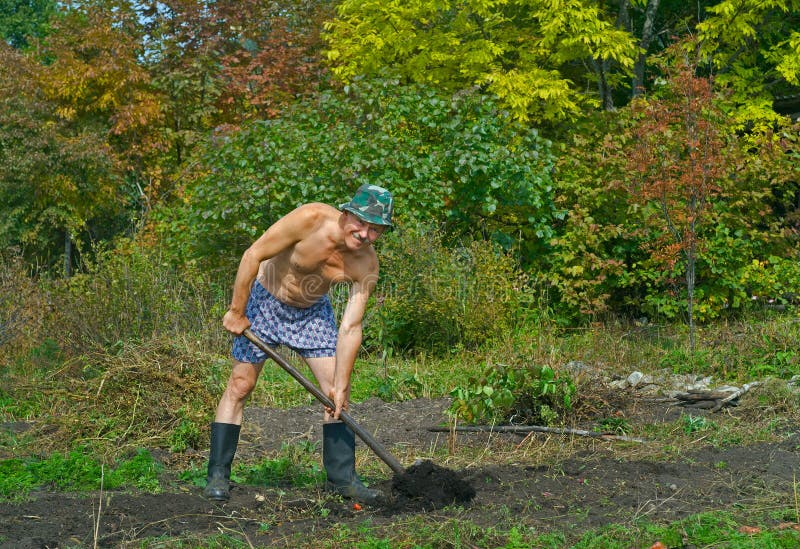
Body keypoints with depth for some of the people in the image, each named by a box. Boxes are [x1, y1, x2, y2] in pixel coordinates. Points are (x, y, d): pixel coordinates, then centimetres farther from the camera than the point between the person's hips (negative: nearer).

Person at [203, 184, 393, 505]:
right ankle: (218, 475, 2)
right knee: (240, 385, -4)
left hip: (312, 311, 3)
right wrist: (237, 312, -19)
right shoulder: (310, 219, -32)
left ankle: (342, 477, 7)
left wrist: (340, 385, -22)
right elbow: (254, 255, -24)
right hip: (265, 300, -3)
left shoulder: (366, 265, -21)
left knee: (336, 389, -3)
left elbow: (350, 328, -19)